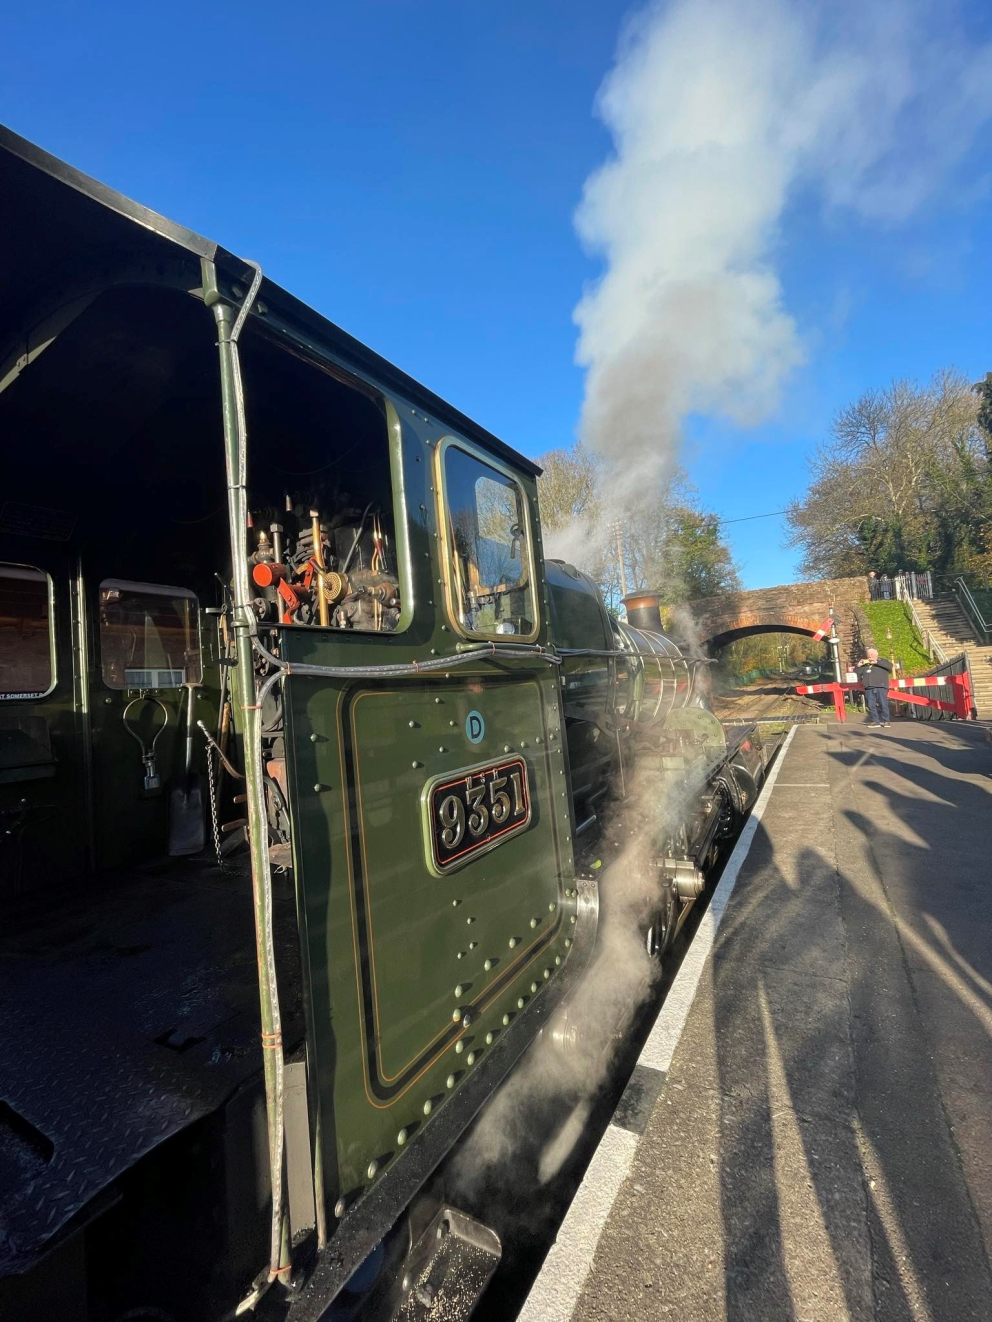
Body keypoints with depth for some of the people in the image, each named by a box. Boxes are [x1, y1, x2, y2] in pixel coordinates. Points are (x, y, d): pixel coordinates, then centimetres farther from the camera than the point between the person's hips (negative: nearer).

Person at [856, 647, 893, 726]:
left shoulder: (882, 661, 11)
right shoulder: (864, 664, 21)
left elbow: (890, 665, -9)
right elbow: (857, 674, 18)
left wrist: (877, 662, -11)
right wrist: (859, 666, 2)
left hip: (881, 687, -3)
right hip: (869, 688, 3)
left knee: (883, 704, -4)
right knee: (871, 706, 0)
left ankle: (885, 721, 5)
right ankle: (875, 721, 5)